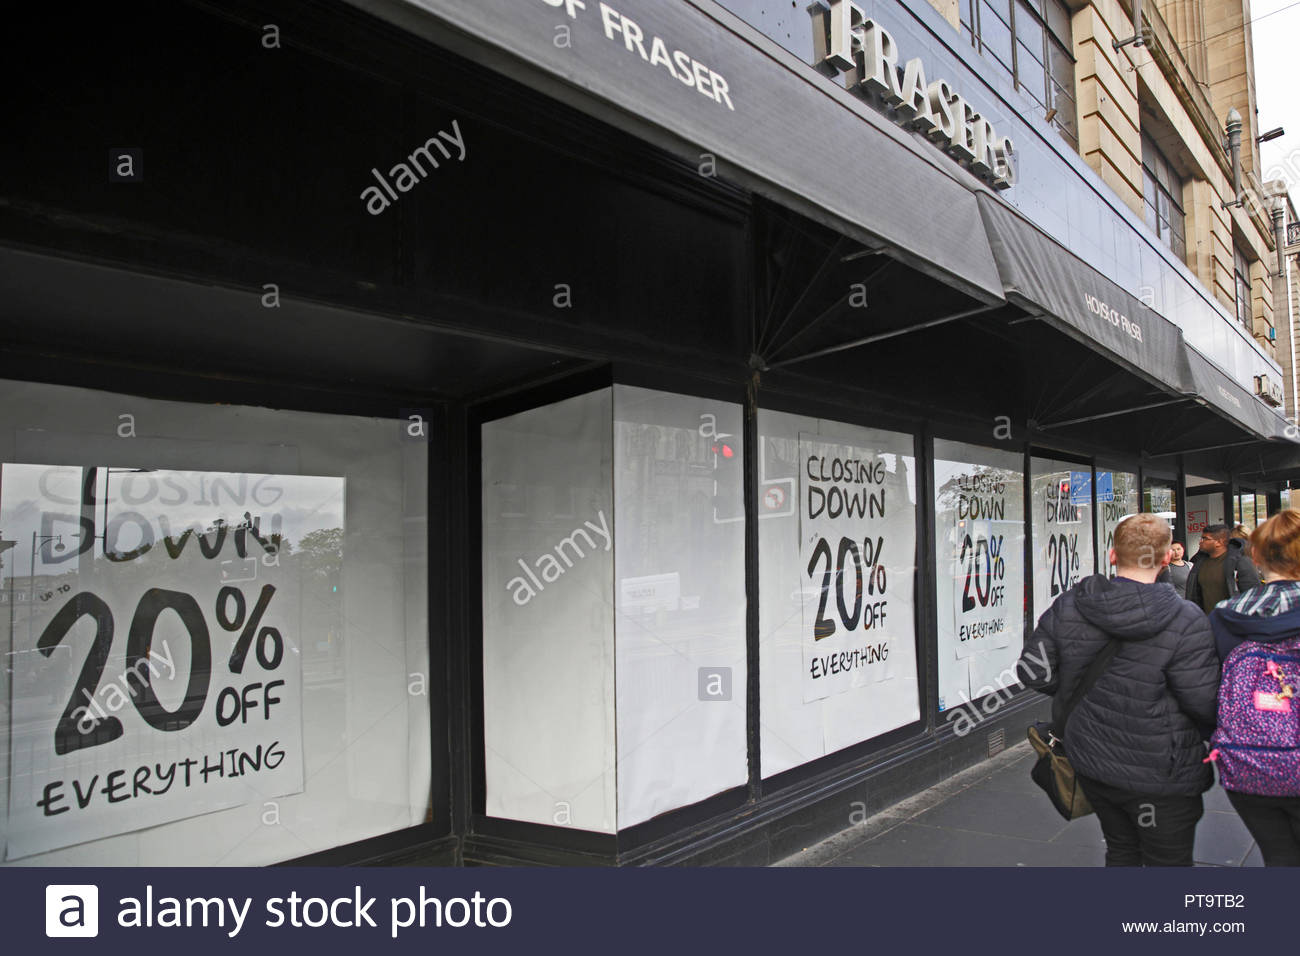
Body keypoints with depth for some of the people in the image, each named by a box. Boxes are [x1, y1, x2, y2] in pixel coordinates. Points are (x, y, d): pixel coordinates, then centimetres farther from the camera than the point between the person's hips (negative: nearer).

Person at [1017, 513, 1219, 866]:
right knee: (1168, 861, 14)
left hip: (1090, 764, 5)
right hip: (1158, 777, -5)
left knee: (1120, 850, 24)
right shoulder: (1185, 623, -21)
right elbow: (1207, 704, -18)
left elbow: (1034, 671, -4)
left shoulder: (1067, 606, -7)